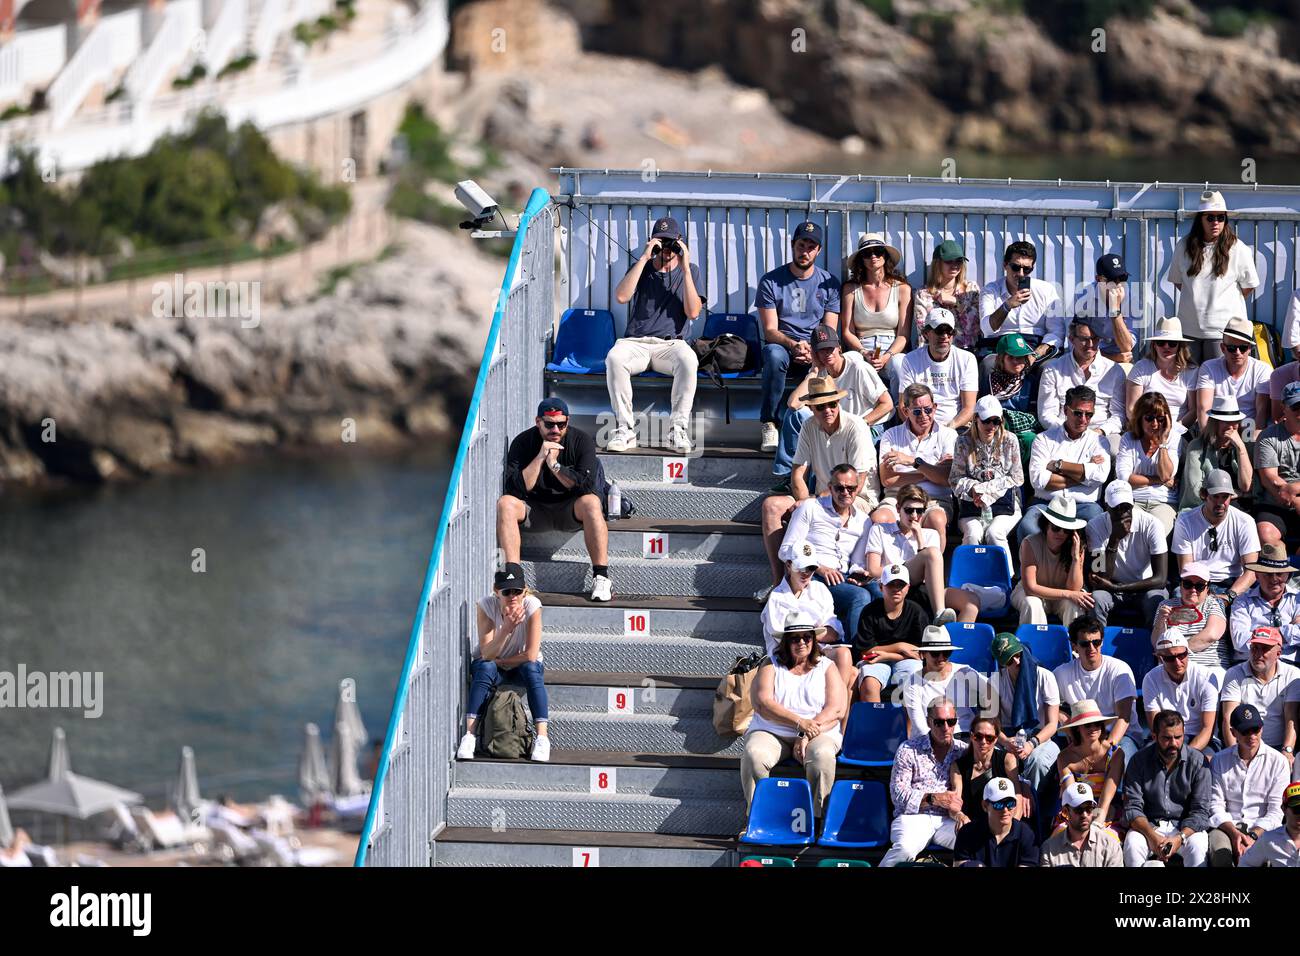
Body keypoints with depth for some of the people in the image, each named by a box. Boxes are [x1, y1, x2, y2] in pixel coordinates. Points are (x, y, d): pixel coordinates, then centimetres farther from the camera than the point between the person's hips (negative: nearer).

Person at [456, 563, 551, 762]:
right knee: (485, 669, -33)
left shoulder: (532, 605, -22)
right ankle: (469, 735, -38)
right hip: (494, 665, 0)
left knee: (531, 669, -33)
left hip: (521, 665, 0)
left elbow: (531, 655, -21)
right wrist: (506, 628, -39)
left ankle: (542, 738, -39)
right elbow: (486, 654, -26)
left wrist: (499, 662, -15)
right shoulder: (487, 605, -20)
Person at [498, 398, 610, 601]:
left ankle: (601, 577, -34)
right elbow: (514, 490, -17)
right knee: (505, 503, -28)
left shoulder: (582, 441, -7)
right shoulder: (523, 443, -6)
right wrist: (540, 458, -23)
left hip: (570, 511, -1)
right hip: (534, 512, 1)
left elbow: (586, 486, -18)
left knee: (591, 502, -34)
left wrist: (554, 465, -23)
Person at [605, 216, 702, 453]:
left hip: (671, 343, 0)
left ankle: (679, 430, -30)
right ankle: (625, 430, -30)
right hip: (636, 342, 0)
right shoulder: (642, 268, 11)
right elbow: (621, 297, -10)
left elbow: (693, 312, -5)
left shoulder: (690, 271, 11)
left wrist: (685, 267, -9)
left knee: (688, 360, -36)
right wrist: (644, 258, -10)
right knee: (615, 358, -34)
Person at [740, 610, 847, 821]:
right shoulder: (771, 666, 11)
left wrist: (807, 734, -15)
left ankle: (815, 817, -30)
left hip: (818, 733, -1)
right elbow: (762, 703, -4)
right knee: (753, 755, -32)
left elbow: (836, 709, -1)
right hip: (770, 733, 1)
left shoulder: (826, 667, 12)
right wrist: (800, 722, -16)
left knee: (823, 756, -35)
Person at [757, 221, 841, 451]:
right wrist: (794, 345, -24)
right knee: (774, 354, -38)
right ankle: (770, 426, -31)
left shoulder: (828, 284, 8)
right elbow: (770, 330, -4)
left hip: (815, 353, 1)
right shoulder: (771, 281, 2)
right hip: (782, 345, -1)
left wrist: (815, 352, -18)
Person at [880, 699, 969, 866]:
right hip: (913, 817, -2)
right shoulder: (908, 749, 4)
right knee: (906, 849, -36)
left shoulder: (963, 750, 14)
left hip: (948, 820, 2)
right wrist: (934, 799, -12)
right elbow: (897, 794, -1)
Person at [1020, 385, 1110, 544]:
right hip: (1046, 503, 0)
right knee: (1027, 528, -34)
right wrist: (1082, 476, -4)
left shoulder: (1098, 442, 15)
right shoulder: (1044, 439, 13)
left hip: (1084, 505, 0)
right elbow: (1038, 479, -4)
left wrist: (1058, 465, -3)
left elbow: (1100, 475, -6)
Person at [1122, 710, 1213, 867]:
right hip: (1149, 825, 0)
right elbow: (1132, 808, -7)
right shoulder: (1140, 760, -3)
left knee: (1197, 846, -33)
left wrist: (1180, 838, -25)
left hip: (1185, 828, 0)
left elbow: (1200, 812, -7)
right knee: (1132, 845, -31)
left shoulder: (1198, 762, -5)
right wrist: (1152, 836, -25)